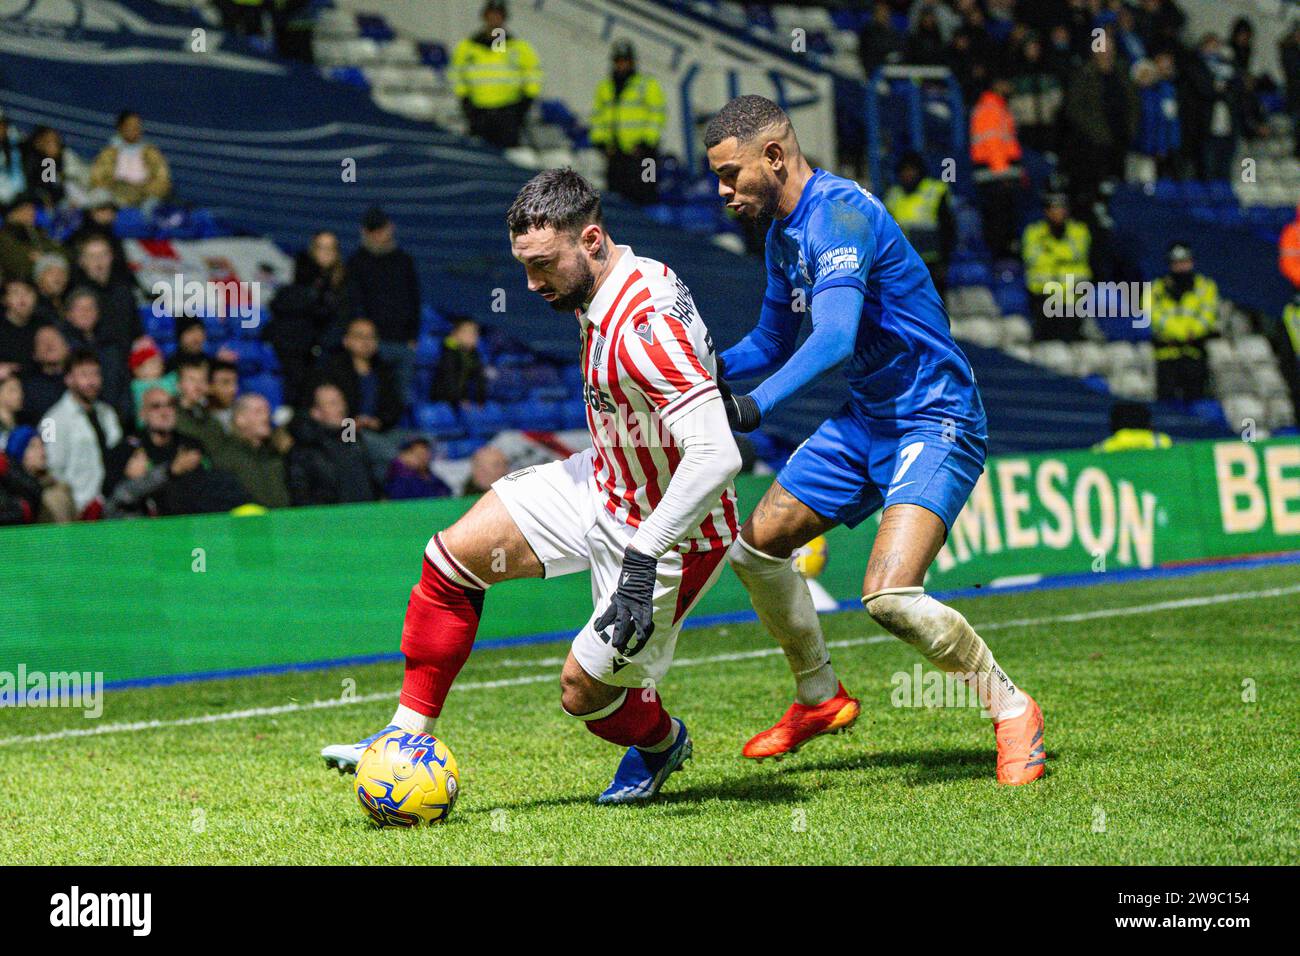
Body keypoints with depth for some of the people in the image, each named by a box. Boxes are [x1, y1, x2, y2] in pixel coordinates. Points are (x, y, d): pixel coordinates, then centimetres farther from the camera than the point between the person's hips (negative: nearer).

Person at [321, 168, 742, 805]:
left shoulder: (645, 326, -34)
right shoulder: (600, 292, -5)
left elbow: (717, 457, -41)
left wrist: (643, 561, -43)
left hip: (671, 533, -9)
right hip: (603, 484, 9)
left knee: (584, 691, -1)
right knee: (452, 556, 1)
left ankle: (661, 742, 33)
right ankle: (408, 735, 9)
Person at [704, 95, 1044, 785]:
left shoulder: (839, 213, -21)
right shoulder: (782, 234, 10)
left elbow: (835, 337, -34)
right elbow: (773, 342, 23)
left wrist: (757, 404, -43)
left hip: (934, 419, -10)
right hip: (865, 420, 10)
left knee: (889, 596, -24)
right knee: (756, 545, 12)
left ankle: (1012, 711, -4)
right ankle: (820, 697, 30)